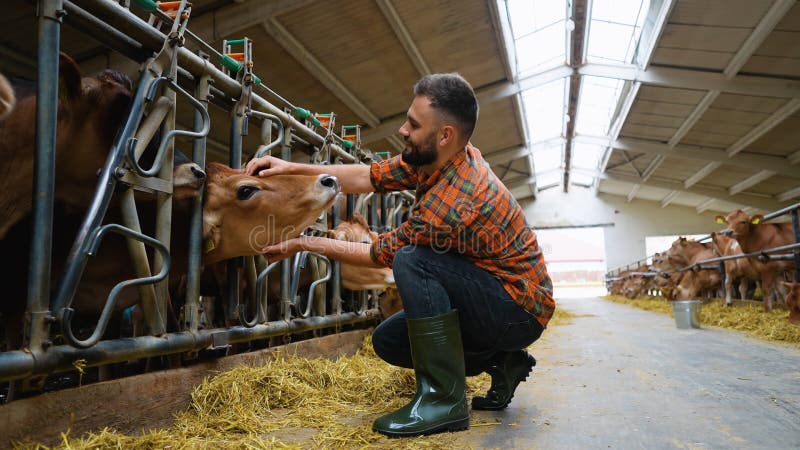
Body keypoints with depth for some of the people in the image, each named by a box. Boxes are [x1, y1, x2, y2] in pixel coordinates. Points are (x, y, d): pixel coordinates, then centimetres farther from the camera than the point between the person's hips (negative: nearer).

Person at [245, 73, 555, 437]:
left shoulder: (451, 205, -32)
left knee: (412, 261, -30)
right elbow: (368, 177, 1)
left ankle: (443, 398, -21)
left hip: (521, 309, -9)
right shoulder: (434, 158, -6)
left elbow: (379, 254, -17)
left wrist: (305, 244, -7)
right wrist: (293, 168, -4)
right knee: (387, 340, 6)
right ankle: (501, 363, 12)